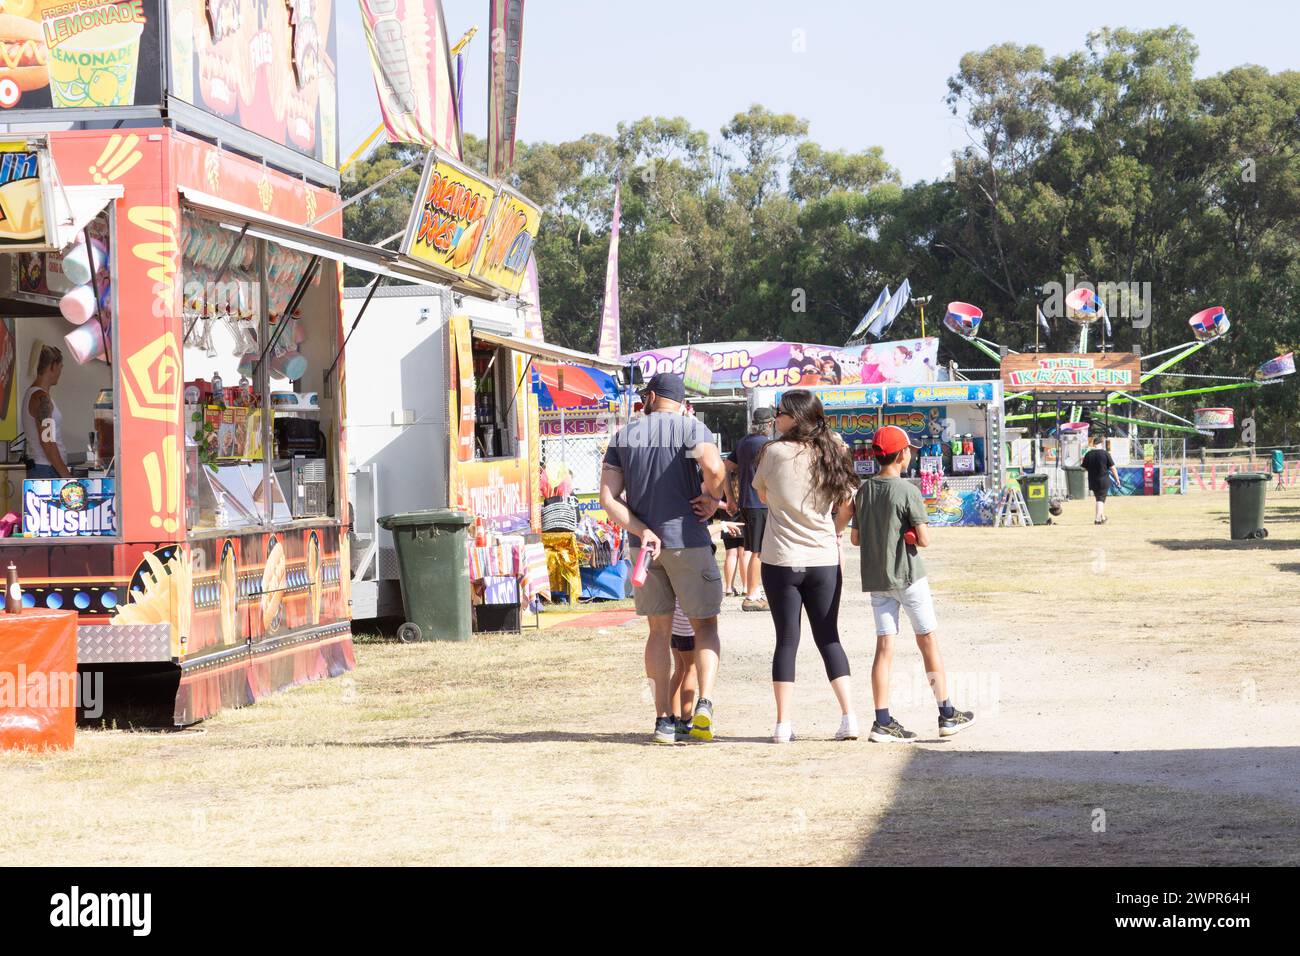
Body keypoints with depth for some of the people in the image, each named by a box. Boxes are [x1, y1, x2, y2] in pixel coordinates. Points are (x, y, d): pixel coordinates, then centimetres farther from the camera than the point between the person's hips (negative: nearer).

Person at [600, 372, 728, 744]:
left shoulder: (623, 436, 7)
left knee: (659, 630, 12)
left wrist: (641, 531, -9)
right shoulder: (691, 428, -4)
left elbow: (608, 498, -2)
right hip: (687, 539, -3)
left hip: (643, 543, 3)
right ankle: (704, 704, -13)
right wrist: (712, 497, -7)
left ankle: (664, 720, 8)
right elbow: (714, 466, -26)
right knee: (705, 625, 7)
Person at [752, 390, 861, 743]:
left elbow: (762, 495, 6)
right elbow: (847, 507, 8)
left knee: (786, 640, 4)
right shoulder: (832, 453, 1)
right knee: (829, 638, 11)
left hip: (781, 561, -3)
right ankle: (849, 717, 3)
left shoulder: (774, 452, -10)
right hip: (825, 561, 3)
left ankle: (783, 724, 4)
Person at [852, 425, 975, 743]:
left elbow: (856, 538, 8)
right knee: (928, 642, 6)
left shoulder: (864, 491, 4)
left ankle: (883, 721, -2)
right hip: (908, 575, -5)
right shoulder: (908, 491, -14)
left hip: (875, 579, 5)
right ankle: (947, 715, 11)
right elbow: (923, 540, -16)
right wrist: (914, 534, 5)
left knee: (885, 646, 4)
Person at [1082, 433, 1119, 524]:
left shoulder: (1088, 454, 0)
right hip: (1104, 481, -4)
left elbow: (1084, 468, 7)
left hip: (1093, 481, 4)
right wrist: (1117, 479, 4)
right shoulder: (1105, 454, -9)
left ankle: (1103, 517, 29)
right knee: (1101, 499, -1)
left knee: (1099, 499, 18)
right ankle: (1097, 518, -11)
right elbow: (1112, 468, -7)